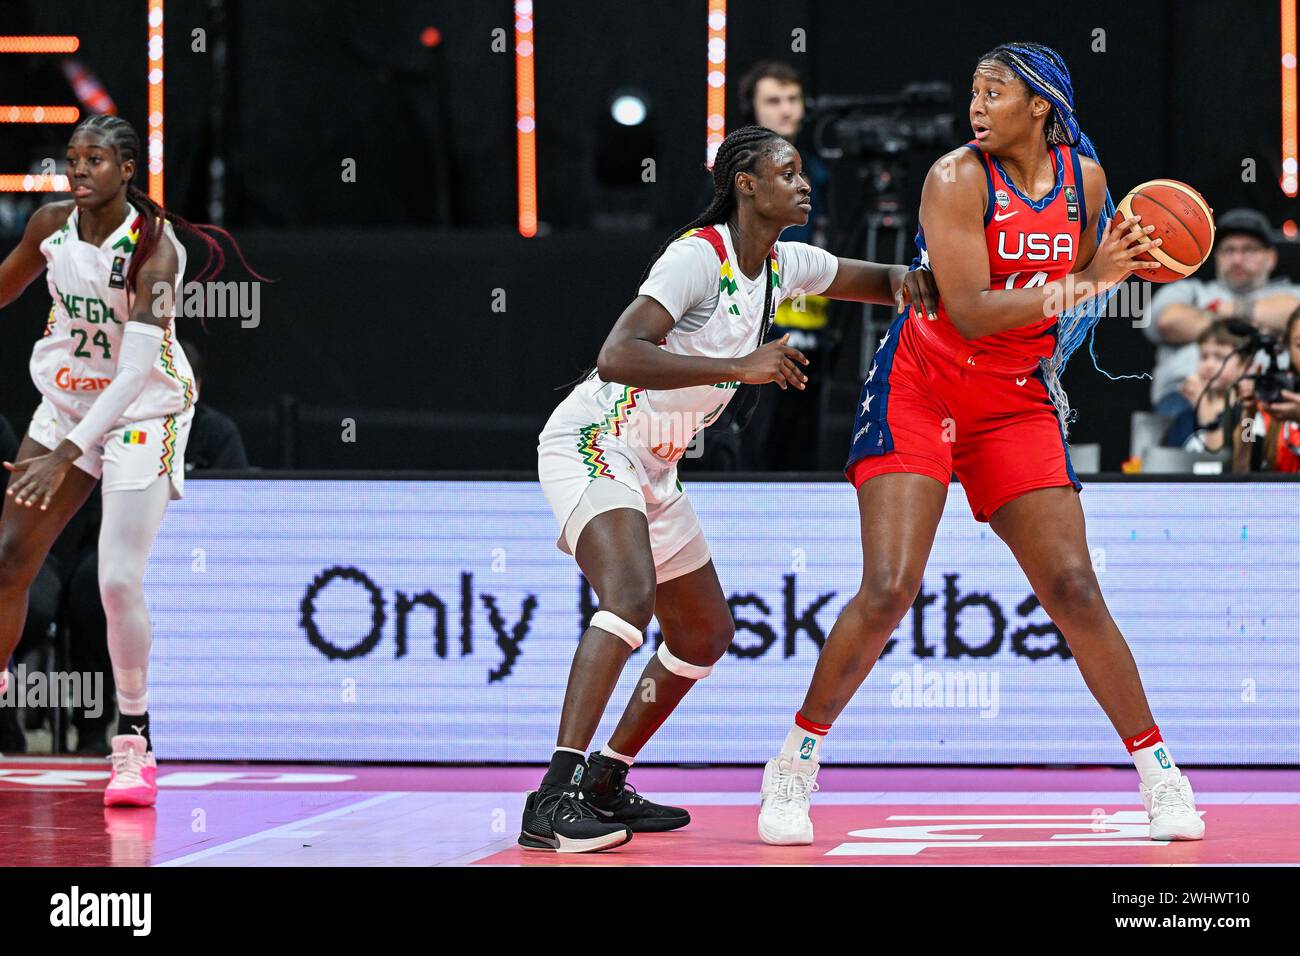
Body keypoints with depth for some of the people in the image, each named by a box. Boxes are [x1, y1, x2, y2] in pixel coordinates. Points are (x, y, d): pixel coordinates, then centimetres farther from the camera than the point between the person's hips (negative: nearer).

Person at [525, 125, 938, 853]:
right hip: (592, 443, -10)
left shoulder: (785, 264, 6)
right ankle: (552, 803, -37)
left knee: (706, 634, 15)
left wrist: (905, 281, -4)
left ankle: (605, 786, 24)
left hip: (653, 467, 10)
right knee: (632, 594, -32)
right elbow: (617, 358, -33)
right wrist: (741, 367, -36)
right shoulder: (698, 256, -21)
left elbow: (880, 282, 21)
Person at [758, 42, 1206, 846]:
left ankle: (1159, 772, 7)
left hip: (1016, 404, 4)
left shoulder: (1083, 177, 2)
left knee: (1074, 592, -3)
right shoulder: (957, 179, -13)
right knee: (888, 588, -16)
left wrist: (1117, 263, -6)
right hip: (921, 388, -4)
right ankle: (795, 765, -2)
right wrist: (1086, 282, -29)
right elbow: (969, 312, -22)